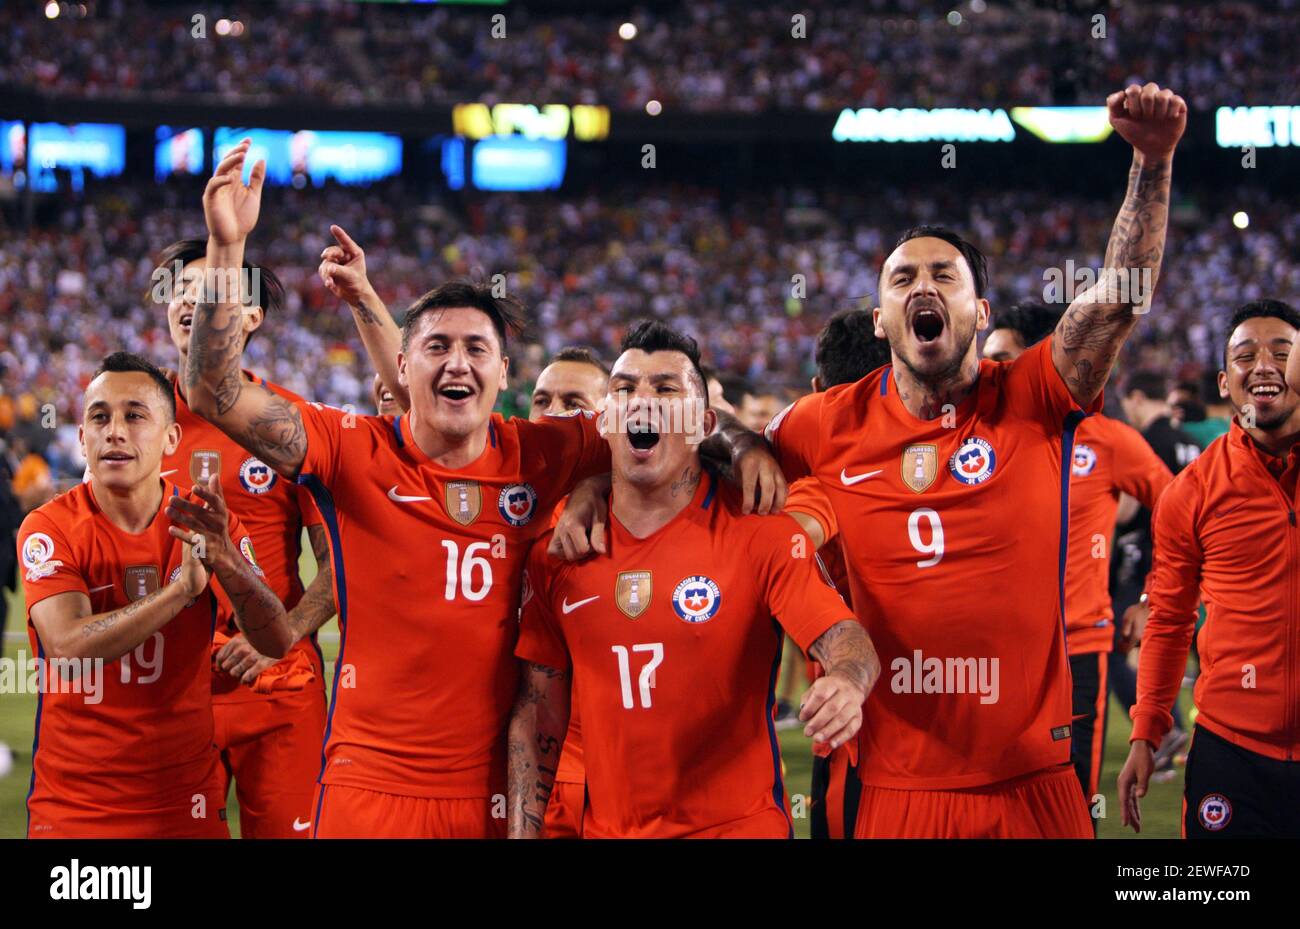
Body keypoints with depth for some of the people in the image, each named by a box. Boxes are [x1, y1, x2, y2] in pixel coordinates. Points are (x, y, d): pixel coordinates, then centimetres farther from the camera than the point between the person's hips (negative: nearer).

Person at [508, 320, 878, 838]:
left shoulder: (759, 533, -9)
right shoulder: (558, 547, 1)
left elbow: (843, 636, -19)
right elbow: (539, 705, 4)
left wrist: (846, 683, -42)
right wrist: (523, 831, -2)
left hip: (739, 824, -3)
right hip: (605, 825, 4)